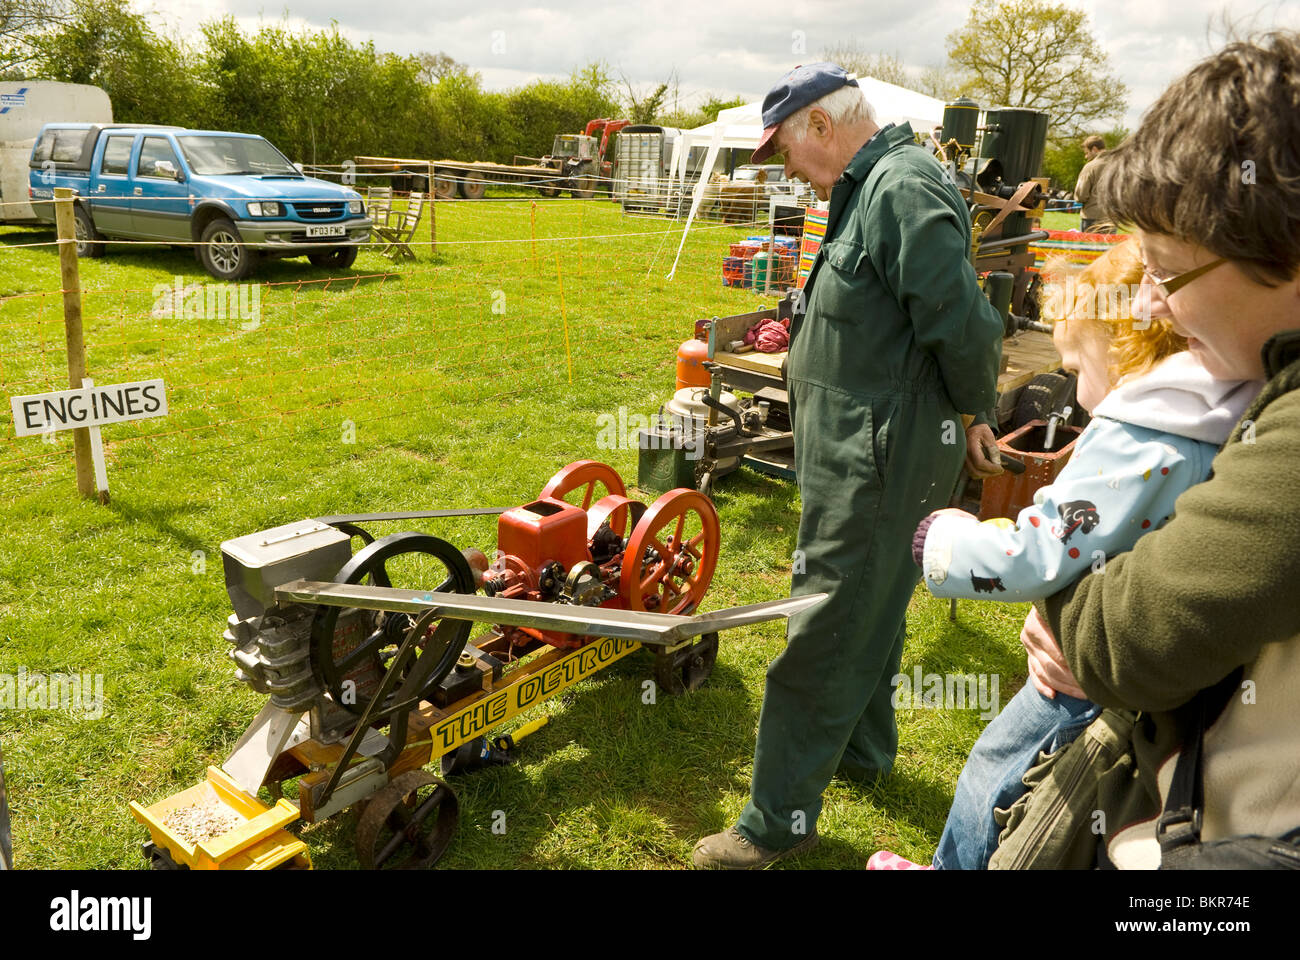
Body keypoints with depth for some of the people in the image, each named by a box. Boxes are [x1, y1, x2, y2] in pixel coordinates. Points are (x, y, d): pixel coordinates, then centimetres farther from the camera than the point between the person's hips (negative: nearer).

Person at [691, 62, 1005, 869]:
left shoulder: (904, 189, -20)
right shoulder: (870, 188, 14)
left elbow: (964, 325, -23)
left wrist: (970, 410, -7)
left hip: (881, 461, -11)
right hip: (866, 448, 11)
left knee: (824, 638, -1)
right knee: (871, 612, 25)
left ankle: (780, 823, 14)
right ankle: (864, 750, 46)